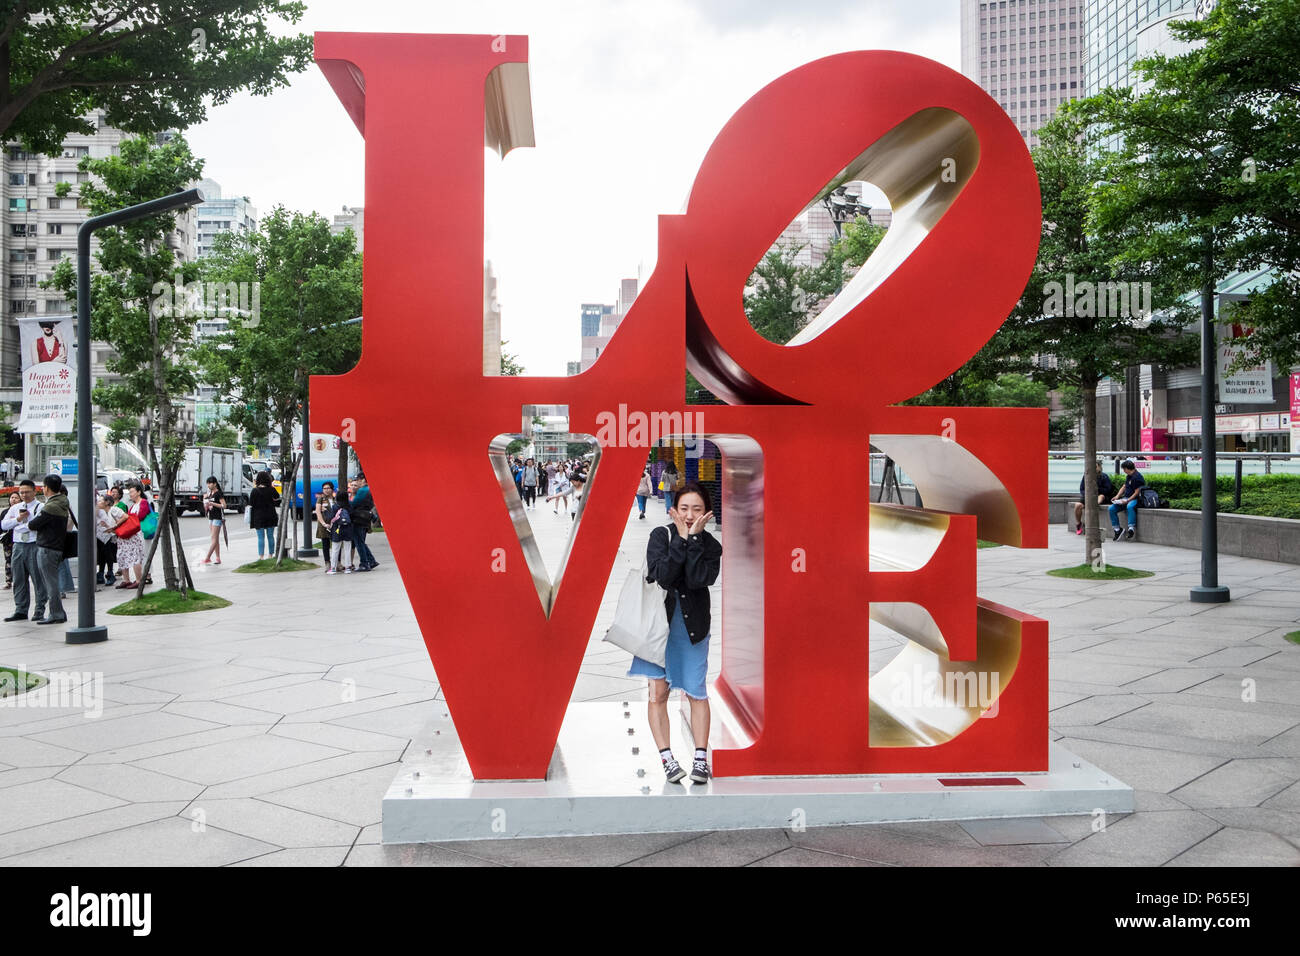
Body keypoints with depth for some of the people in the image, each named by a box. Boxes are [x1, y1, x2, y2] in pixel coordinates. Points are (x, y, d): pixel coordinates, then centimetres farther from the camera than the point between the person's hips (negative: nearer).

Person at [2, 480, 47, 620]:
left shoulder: (40, 507, -3)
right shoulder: (15, 508, 15)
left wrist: (16, 526, -7)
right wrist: (18, 519, -8)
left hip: (34, 546, -6)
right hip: (18, 546, 6)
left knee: (38, 579, -2)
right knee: (19, 580, 9)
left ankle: (40, 611, 4)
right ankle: (21, 610, 15)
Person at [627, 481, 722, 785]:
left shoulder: (711, 546, -3)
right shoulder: (661, 535, -6)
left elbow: (698, 580, -21)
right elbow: (662, 575, -21)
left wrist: (694, 538, -20)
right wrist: (681, 538, -21)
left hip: (693, 627, 1)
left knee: (697, 693, 5)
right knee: (658, 691, -3)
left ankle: (701, 759, 14)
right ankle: (667, 758, 4)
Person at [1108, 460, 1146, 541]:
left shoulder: (1137, 477, -14)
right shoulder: (1128, 476, 15)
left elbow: (1137, 492, -18)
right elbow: (1124, 487, 25)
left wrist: (1127, 501, -22)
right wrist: (1117, 496, 11)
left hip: (1135, 499, -9)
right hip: (1126, 498, 9)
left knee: (1130, 506, -41)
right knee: (1112, 508, -8)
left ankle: (1131, 529, -43)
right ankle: (1117, 530, -6)